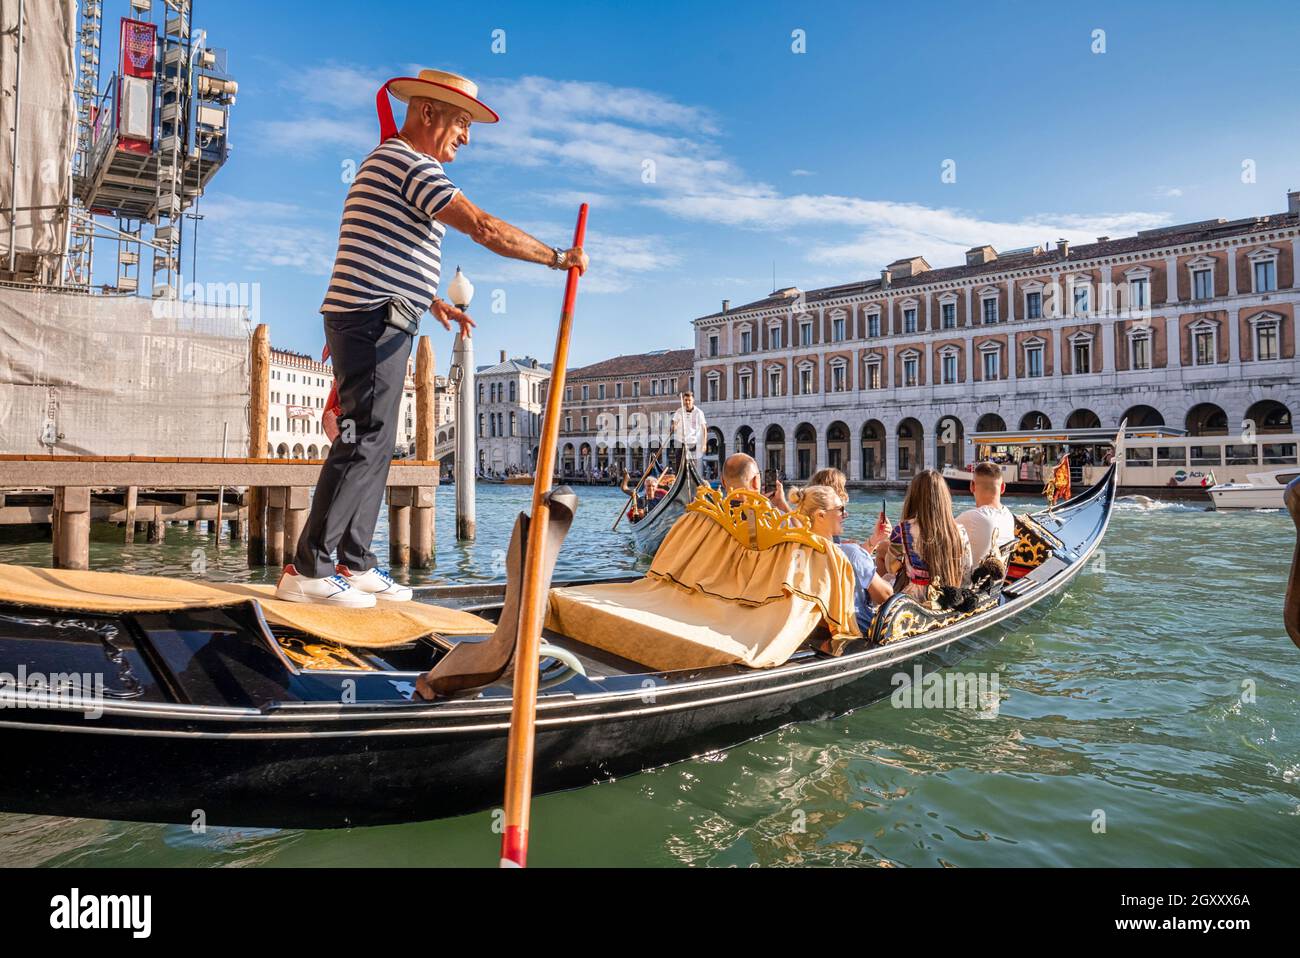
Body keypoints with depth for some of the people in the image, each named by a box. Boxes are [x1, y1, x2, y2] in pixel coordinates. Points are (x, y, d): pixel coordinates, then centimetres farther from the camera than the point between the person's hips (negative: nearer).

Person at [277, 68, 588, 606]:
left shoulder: (387, 163, 24)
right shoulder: (407, 163, -10)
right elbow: (483, 228, -19)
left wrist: (430, 300, 24)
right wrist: (556, 257, -12)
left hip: (372, 323, 10)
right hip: (374, 323, -10)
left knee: (374, 446, 10)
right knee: (364, 443, -11)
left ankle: (355, 565, 16)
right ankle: (307, 571, -6)